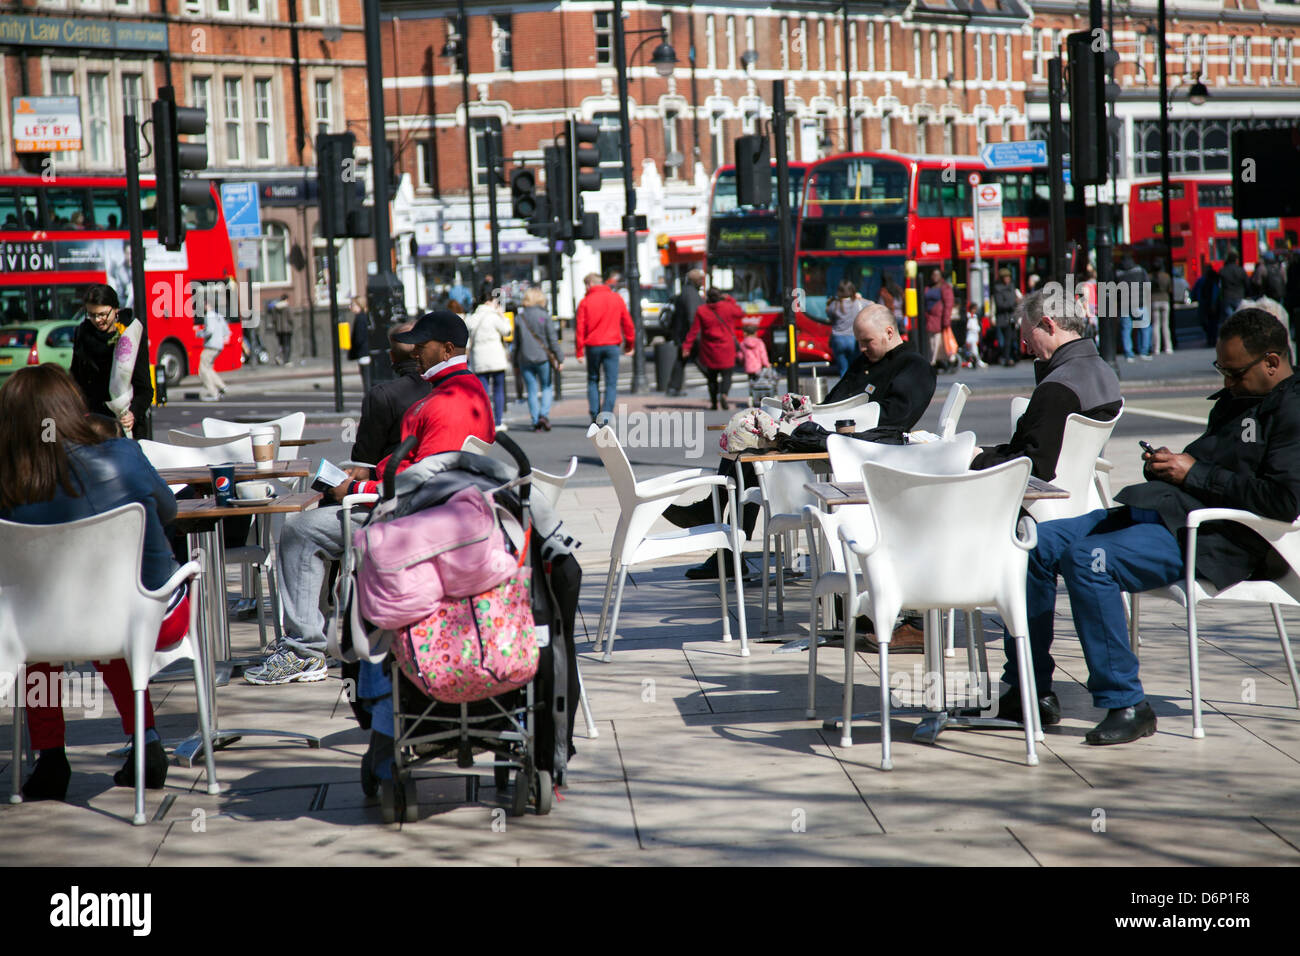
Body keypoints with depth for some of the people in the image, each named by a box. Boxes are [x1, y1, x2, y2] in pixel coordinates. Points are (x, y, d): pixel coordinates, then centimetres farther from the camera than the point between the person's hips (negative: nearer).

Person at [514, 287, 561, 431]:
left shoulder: (519, 318, 3)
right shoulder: (544, 316, -5)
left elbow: (516, 342, 7)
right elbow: (553, 339, -7)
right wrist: (559, 358, -2)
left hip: (525, 359, 2)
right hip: (543, 357, -2)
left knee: (532, 391, 6)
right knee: (547, 387, 10)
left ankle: (536, 422, 2)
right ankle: (544, 414, -9)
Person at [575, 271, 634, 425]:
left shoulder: (585, 302, -2)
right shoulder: (616, 298, 4)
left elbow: (580, 328, -5)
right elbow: (627, 323, 8)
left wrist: (579, 351, -2)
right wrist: (629, 344, 17)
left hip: (593, 346, -1)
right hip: (612, 345, 1)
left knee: (593, 380, 14)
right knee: (611, 382, 2)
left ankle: (594, 414, 6)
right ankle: (607, 411, -14)